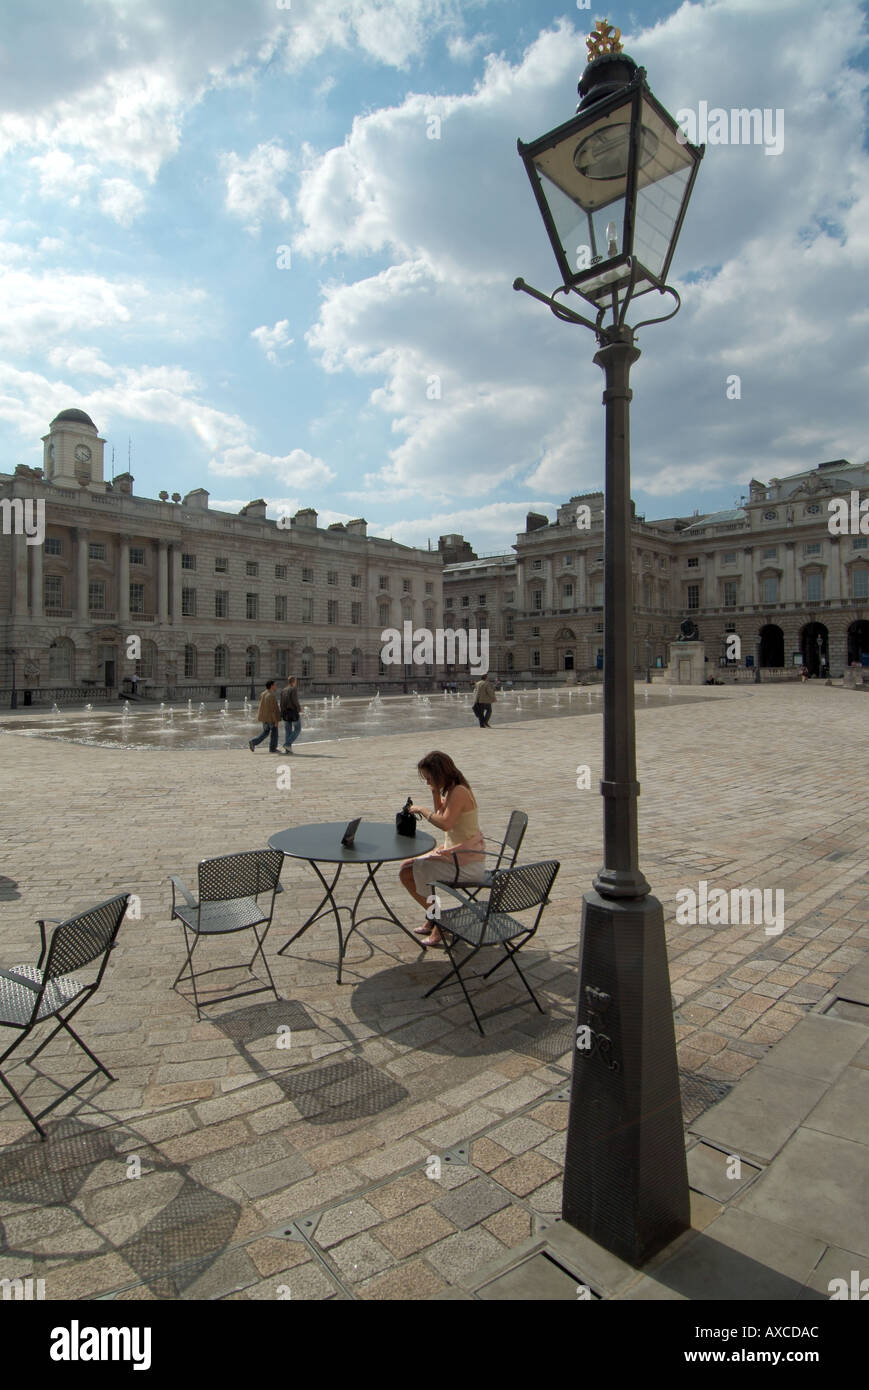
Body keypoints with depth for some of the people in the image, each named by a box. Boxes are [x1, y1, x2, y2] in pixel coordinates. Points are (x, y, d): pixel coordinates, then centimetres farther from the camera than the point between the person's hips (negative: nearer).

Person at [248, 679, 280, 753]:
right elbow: (274, 708, -20)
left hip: (264, 717, 7)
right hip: (271, 717, -7)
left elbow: (261, 706, 12)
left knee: (265, 732, 15)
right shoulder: (272, 695, -19)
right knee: (274, 732, 8)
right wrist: (276, 720, -17)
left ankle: (253, 742, -1)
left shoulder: (263, 694, 6)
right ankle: (272, 748, 14)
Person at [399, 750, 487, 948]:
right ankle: (434, 921, 26)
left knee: (406, 872, -8)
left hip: (466, 864, -10)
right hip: (456, 855, 10)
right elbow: (441, 814, 25)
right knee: (409, 864, 21)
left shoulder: (459, 792, -21)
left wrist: (422, 810, -20)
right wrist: (435, 791, 10)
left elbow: (445, 823, -35)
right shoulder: (453, 790, 9)